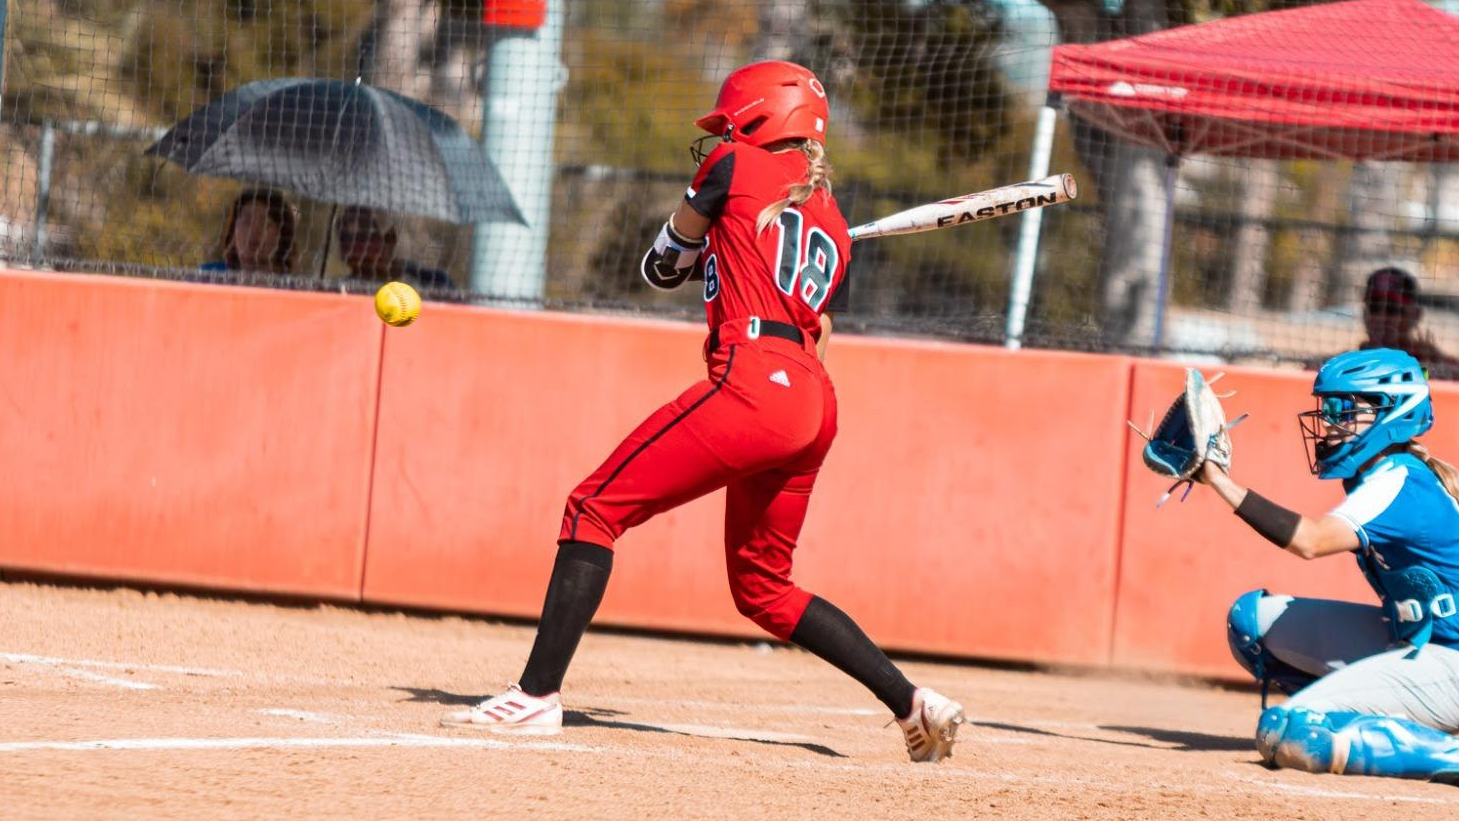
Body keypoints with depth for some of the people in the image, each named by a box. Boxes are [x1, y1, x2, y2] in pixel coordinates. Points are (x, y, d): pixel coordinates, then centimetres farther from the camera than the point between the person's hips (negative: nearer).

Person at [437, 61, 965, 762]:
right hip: (815, 403, 8)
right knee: (762, 586, 20)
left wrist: (699, 243, 37)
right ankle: (914, 704, 16)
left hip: (751, 380, -8)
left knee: (595, 509, -5)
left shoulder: (736, 168, 7)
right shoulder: (833, 228, 24)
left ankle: (538, 694, -16)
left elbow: (662, 267, 17)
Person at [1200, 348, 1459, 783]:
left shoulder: (1398, 482, -20)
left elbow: (1310, 540, -34)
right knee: (1252, 617, 8)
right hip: (1410, 643, 10)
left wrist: (1221, 482, -34)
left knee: (1286, 734, -22)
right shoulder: (1385, 474, 9)